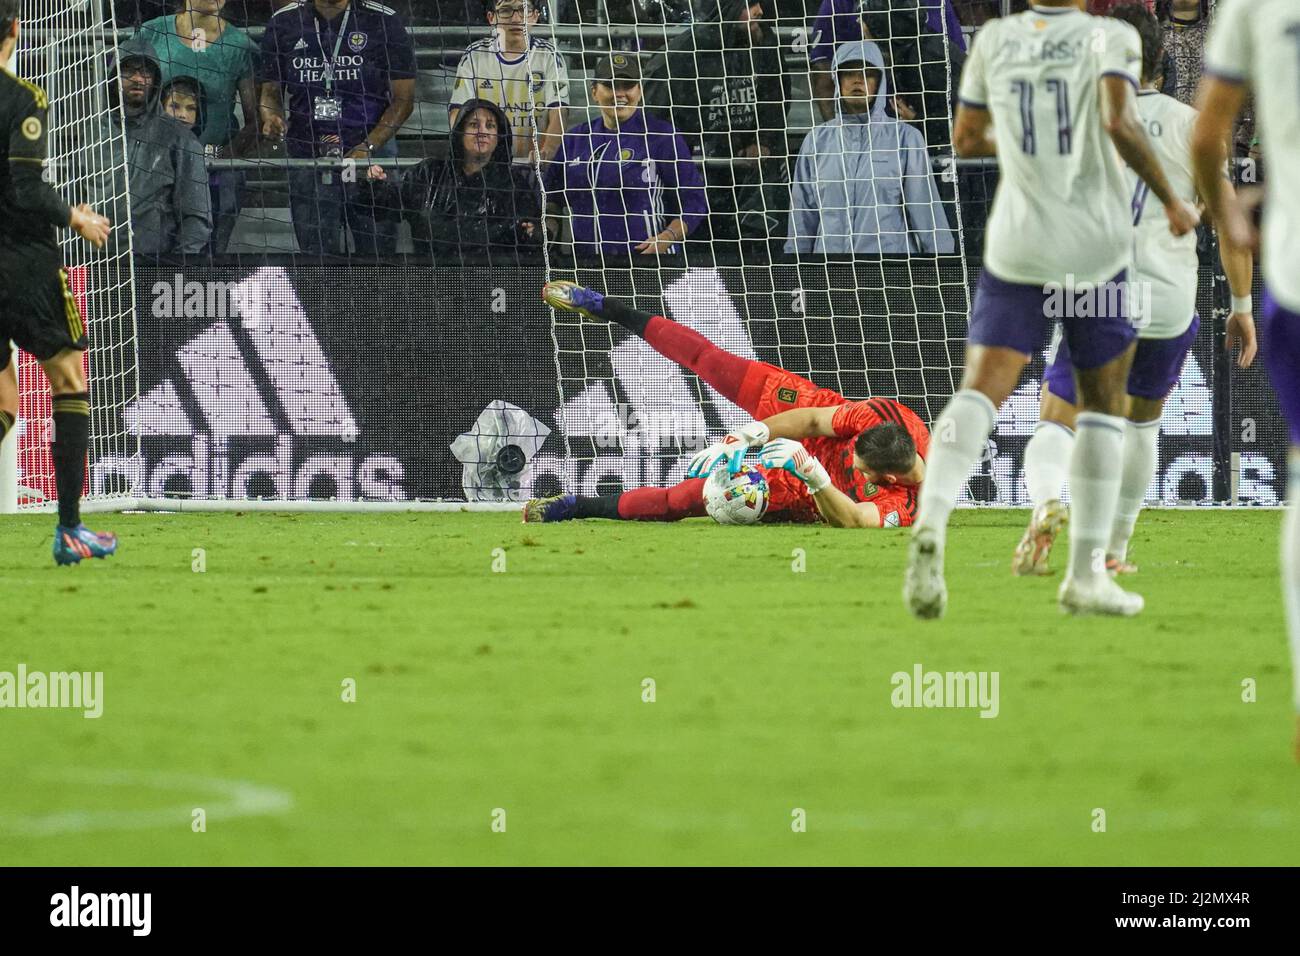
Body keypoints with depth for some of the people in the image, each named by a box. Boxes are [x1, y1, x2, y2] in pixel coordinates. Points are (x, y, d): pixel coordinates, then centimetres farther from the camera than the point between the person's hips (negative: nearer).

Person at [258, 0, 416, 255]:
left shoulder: (383, 21, -1)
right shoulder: (284, 22, 7)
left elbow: (403, 98, -1)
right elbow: (271, 91, 13)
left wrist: (367, 148, -14)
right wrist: (272, 119, -11)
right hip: (308, 159, 2)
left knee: (378, 256, -6)